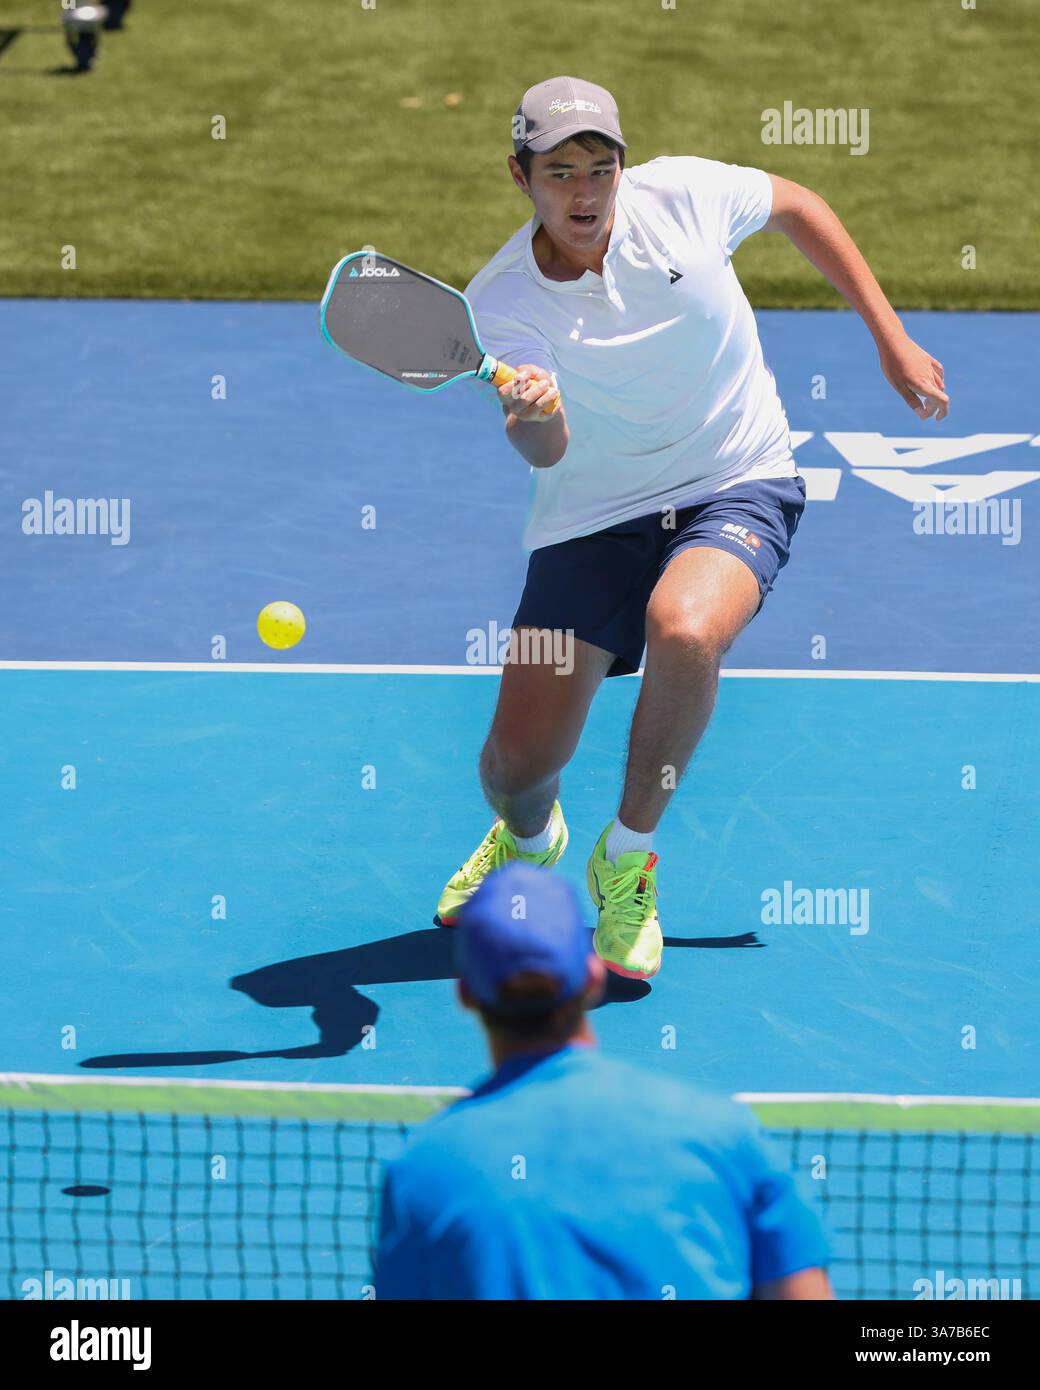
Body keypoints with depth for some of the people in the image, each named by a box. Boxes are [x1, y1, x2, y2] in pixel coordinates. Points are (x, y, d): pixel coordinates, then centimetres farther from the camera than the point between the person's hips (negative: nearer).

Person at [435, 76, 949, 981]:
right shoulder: (499, 303, -15)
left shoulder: (682, 195, -14)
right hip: (594, 514, 1)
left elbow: (798, 208, 7)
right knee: (519, 760, -5)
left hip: (739, 485, -1)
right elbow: (546, 453, -28)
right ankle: (529, 840, 38)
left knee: (683, 632, -35)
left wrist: (892, 340, 5)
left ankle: (628, 857, -9)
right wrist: (530, 417, -53)